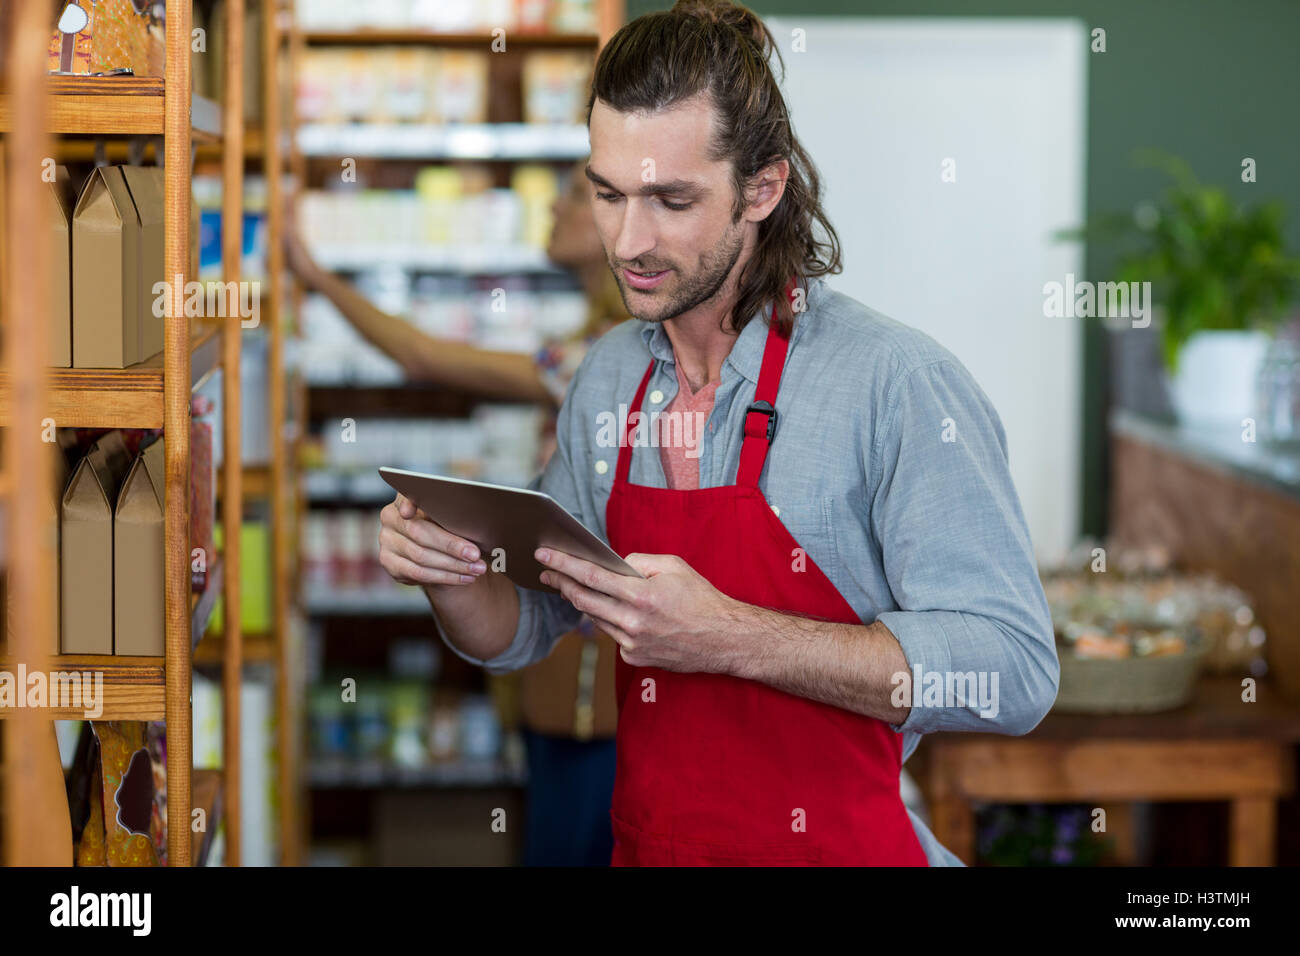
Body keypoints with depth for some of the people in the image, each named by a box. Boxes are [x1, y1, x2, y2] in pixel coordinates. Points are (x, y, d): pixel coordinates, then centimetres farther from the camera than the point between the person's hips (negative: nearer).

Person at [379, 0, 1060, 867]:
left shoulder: (895, 381, -17)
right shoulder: (608, 379, 4)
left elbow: (1012, 672, -23)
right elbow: (521, 631, 13)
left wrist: (729, 638, -28)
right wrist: (448, 572, -9)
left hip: (837, 847, -6)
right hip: (644, 843, 6)